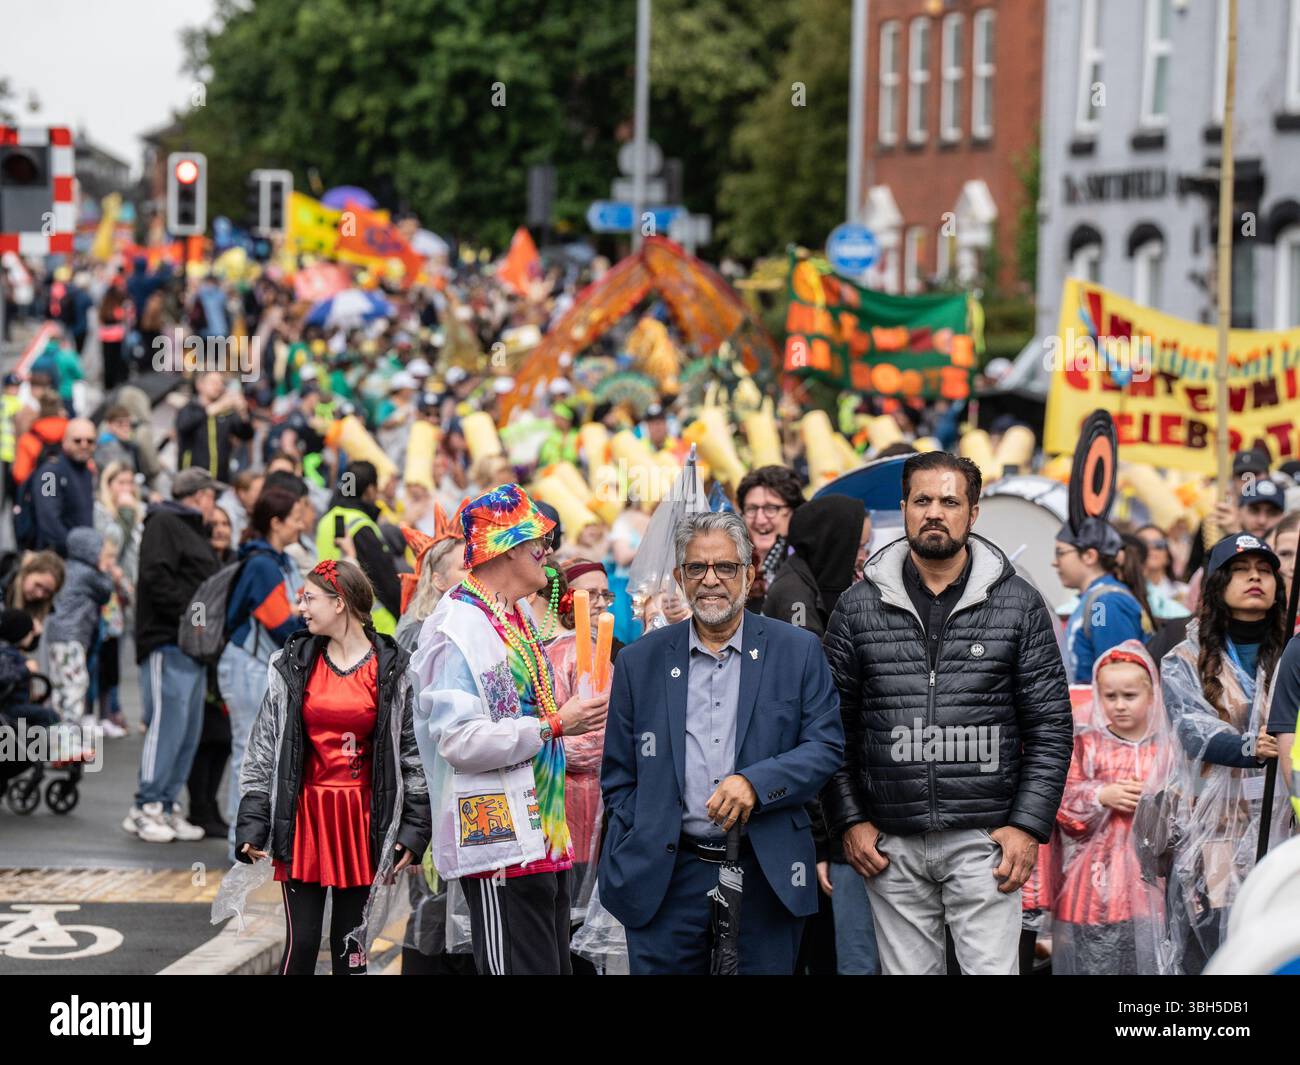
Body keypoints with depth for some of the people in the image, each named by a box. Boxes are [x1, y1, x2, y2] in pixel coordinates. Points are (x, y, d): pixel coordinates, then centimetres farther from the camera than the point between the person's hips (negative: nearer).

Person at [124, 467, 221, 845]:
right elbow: (157, 578, -18)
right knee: (167, 724, -12)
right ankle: (145, 808, -6)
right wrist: (191, 613, -18)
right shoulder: (163, 523, -6)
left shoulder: (194, 532, 24)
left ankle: (167, 805, 12)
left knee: (189, 730, 8)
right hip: (167, 643, -10)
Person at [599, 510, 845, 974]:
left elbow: (827, 745, -1)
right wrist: (639, 857, -1)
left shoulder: (798, 650, 5)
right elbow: (618, 777, 10)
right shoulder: (639, 662, 8)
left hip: (767, 874, -1)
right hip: (666, 879, 1)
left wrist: (755, 783, -16)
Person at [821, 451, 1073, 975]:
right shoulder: (858, 607, 6)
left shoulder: (1019, 604, 3)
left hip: (985, 839, -1)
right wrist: (849, 820, 0)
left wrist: (1028, 826, -6)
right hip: (891, 845, 2)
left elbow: (1051, 726, 2)